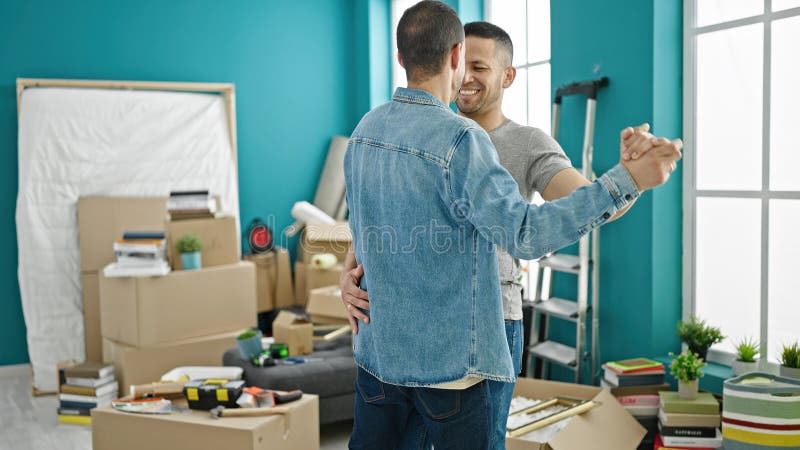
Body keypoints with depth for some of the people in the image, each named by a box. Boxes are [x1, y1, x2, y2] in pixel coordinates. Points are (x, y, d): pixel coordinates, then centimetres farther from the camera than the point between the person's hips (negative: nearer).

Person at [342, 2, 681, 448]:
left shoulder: (365, 129, 3)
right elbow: (527, 234, -25)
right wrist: (627, 180, -25)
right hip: (445, 357, -6)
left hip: (376, 347, 7)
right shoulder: (459, 138, -21)